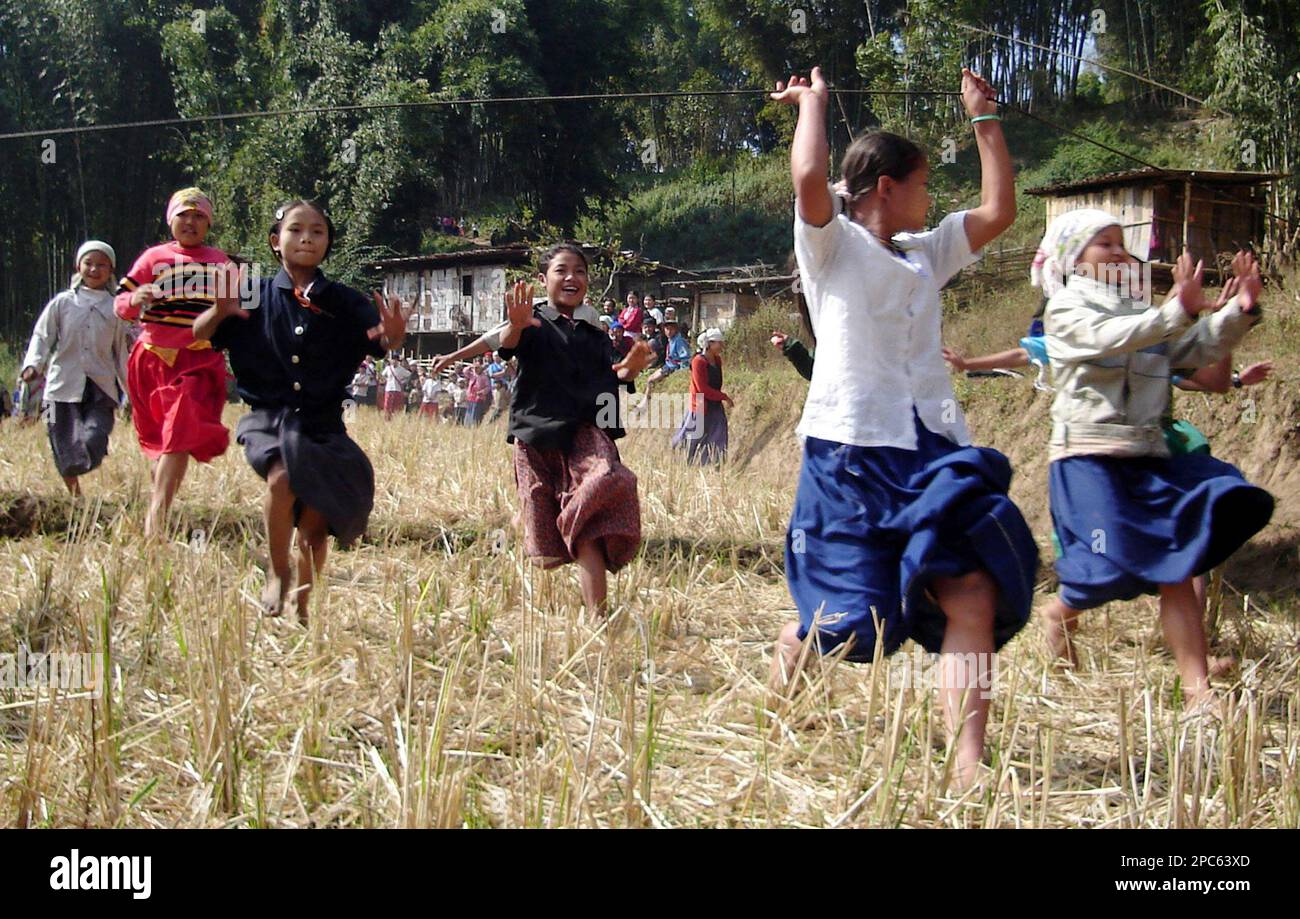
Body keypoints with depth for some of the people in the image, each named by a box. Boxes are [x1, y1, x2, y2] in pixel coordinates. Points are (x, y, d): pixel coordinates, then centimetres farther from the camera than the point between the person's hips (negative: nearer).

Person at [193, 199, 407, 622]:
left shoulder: (345, 302, 4)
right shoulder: (256, 297, 2)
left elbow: (381, 345, -5)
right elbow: (200, 337, 0)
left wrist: (393, 334, -29)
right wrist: (218, 312, -22)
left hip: (324, 427, 2)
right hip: (269, 418, -2)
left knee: (316, 522, -4)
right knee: (283, 478, -31)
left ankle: (301, 604, 20)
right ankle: (278, 573, -7)